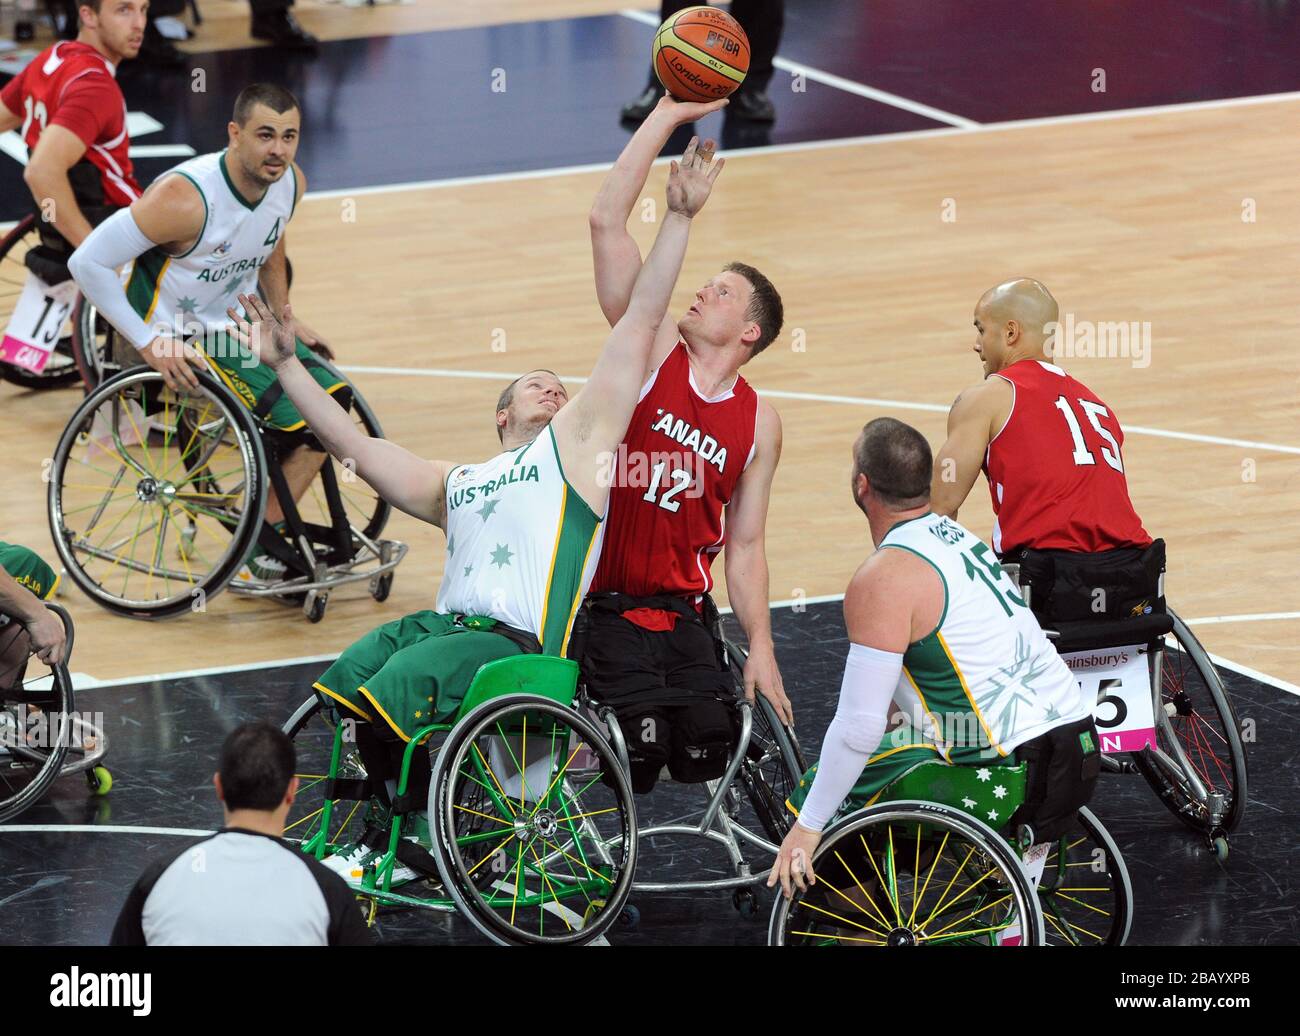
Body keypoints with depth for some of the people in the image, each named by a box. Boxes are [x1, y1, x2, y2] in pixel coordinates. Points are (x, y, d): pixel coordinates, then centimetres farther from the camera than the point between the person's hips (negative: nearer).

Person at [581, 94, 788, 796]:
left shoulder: (759, 423, 8)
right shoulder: (654, 351, 0)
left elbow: (745, 545, 10)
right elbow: (606, 221, -9)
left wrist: (761, 649, 0)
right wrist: (668, 116, -11)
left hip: (685, 614, 4)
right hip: (603, 603, -4)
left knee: (706, 757, -2)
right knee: (641, 754, -15)